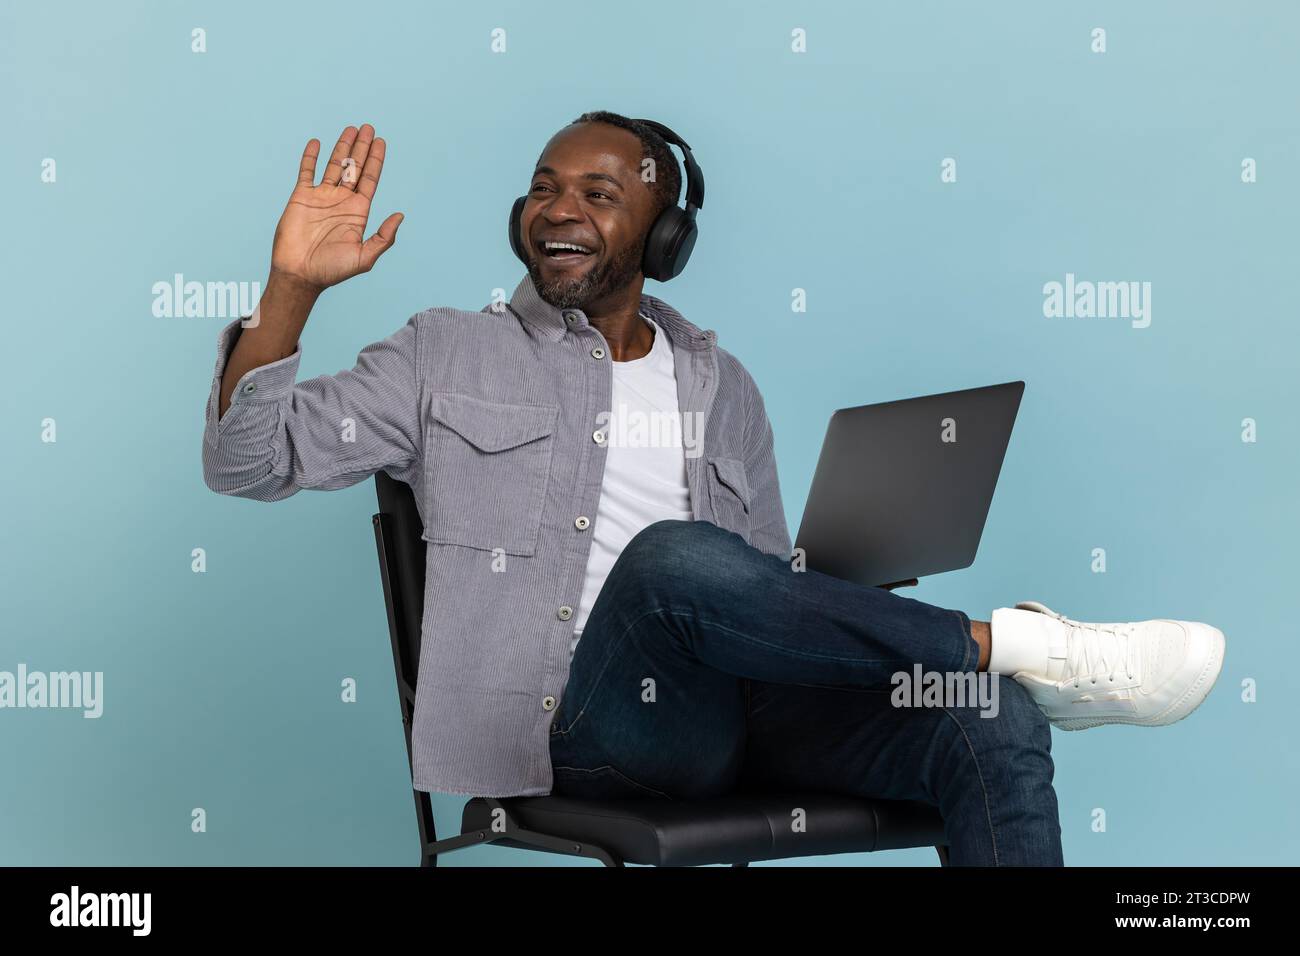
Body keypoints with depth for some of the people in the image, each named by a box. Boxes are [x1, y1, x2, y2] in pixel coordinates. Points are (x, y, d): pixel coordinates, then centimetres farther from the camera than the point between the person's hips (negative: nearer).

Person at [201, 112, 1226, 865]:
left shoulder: (721, 385, 22)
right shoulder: (450, 355, 13)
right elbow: (249, 458, 6)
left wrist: (852, 596, -1)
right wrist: (293, 287, -9)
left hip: (733, 708, 4)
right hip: (590, 716, -3)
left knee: (994, 724, -24)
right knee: (672, 555, -38)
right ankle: (1015, 642, -25)